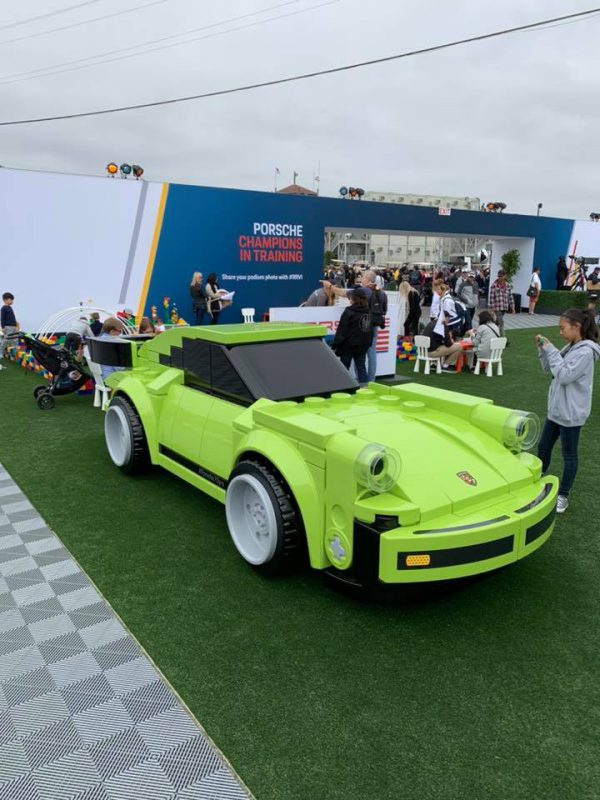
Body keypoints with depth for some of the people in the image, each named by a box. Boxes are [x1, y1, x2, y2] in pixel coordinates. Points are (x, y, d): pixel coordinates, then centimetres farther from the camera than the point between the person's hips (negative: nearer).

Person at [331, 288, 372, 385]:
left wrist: (335, 345, -11)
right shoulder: (368, 312, 6)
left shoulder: (349, 312, -15)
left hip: (349, 345, -6)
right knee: (361, 367, 9)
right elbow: (370, 331, 13)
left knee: (344, 368, 5)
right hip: (363, 346, 6)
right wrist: (368, 344, 20)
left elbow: (341, 331, -15)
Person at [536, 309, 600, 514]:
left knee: (569, 455, 7)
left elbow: (564, 376, -25)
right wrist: (543, 350, -3)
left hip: (571, 413, -8)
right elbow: (548, 369, 12)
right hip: (556, 409, 8)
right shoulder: (570, 348, 6)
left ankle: (563, 495, 19)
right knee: (543, 448, 18)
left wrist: (551, 350, -21)